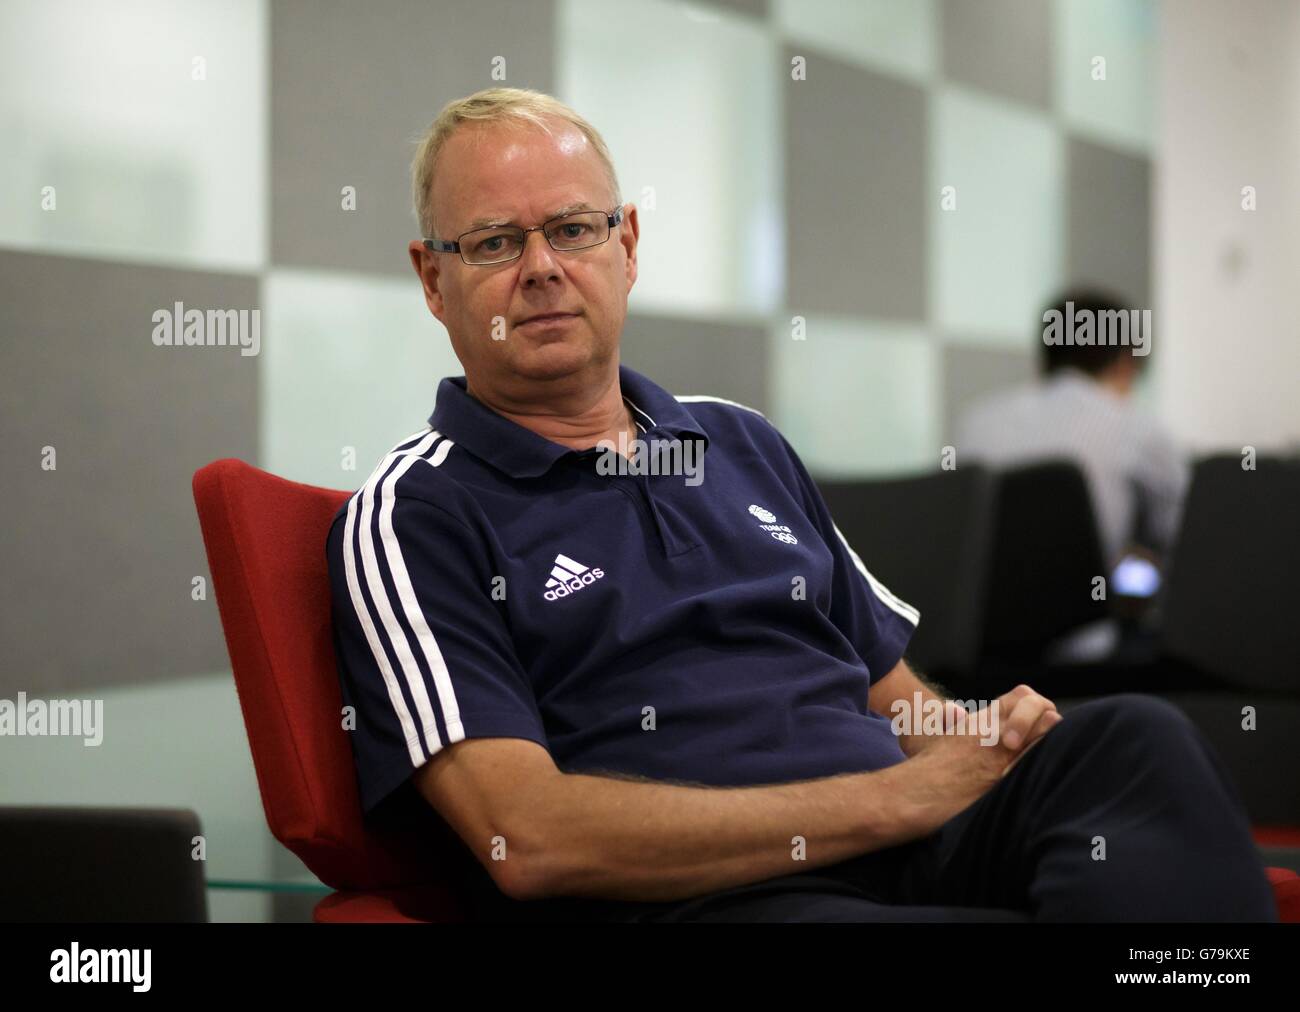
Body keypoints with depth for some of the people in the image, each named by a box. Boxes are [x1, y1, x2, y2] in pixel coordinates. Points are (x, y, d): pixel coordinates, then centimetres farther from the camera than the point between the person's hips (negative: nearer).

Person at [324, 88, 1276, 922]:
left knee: (1138, 739, -26)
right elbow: (529, 838, -11)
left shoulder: (743, 442, 26)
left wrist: (990, 741, 0)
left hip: (920, 858, 7)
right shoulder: (412, 514, 3)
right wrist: (891, 800, -12)